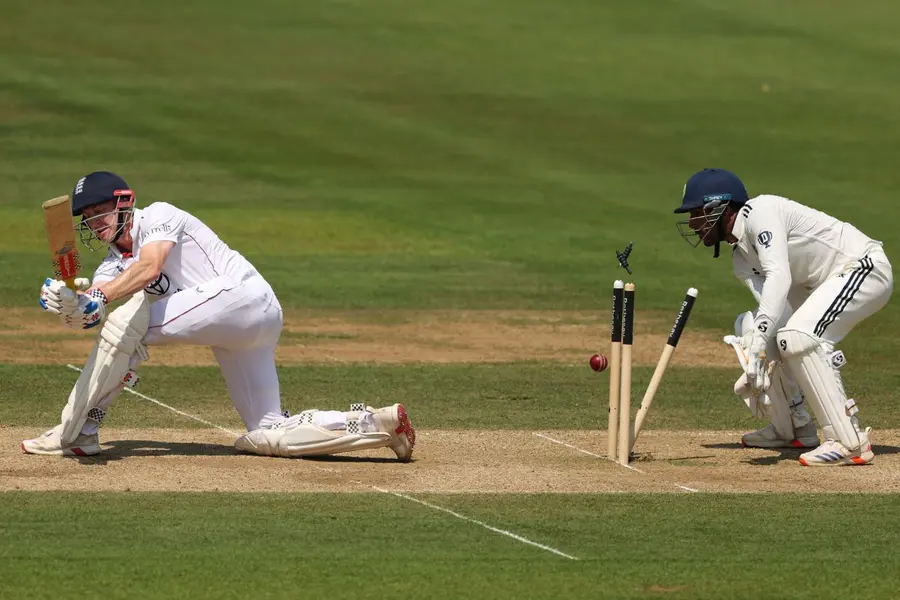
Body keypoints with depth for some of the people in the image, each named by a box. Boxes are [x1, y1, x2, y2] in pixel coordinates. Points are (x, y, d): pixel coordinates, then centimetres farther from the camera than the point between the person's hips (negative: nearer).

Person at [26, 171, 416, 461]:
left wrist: (101, 298, -36)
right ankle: (378, 423, 5)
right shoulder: (114, 264, 19)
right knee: (268, 437, 4)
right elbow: (90, 316, -2)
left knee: (128, 321, -20)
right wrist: (67, 304, -25)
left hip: (243, 293, -10)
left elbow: (150, 267, -23)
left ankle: (73, 433, -14)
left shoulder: (159, 216, -1)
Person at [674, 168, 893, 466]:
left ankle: (850, 442, -27)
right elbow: (777, 312, -5)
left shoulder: (759, 212, -18)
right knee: (749, 327, 10)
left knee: (797, 337, -29)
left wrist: (758, 345, -42)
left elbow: (779, 276, -33)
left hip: (865, 266, -10)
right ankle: (792, 429, 20)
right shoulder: (741, 259, 9)